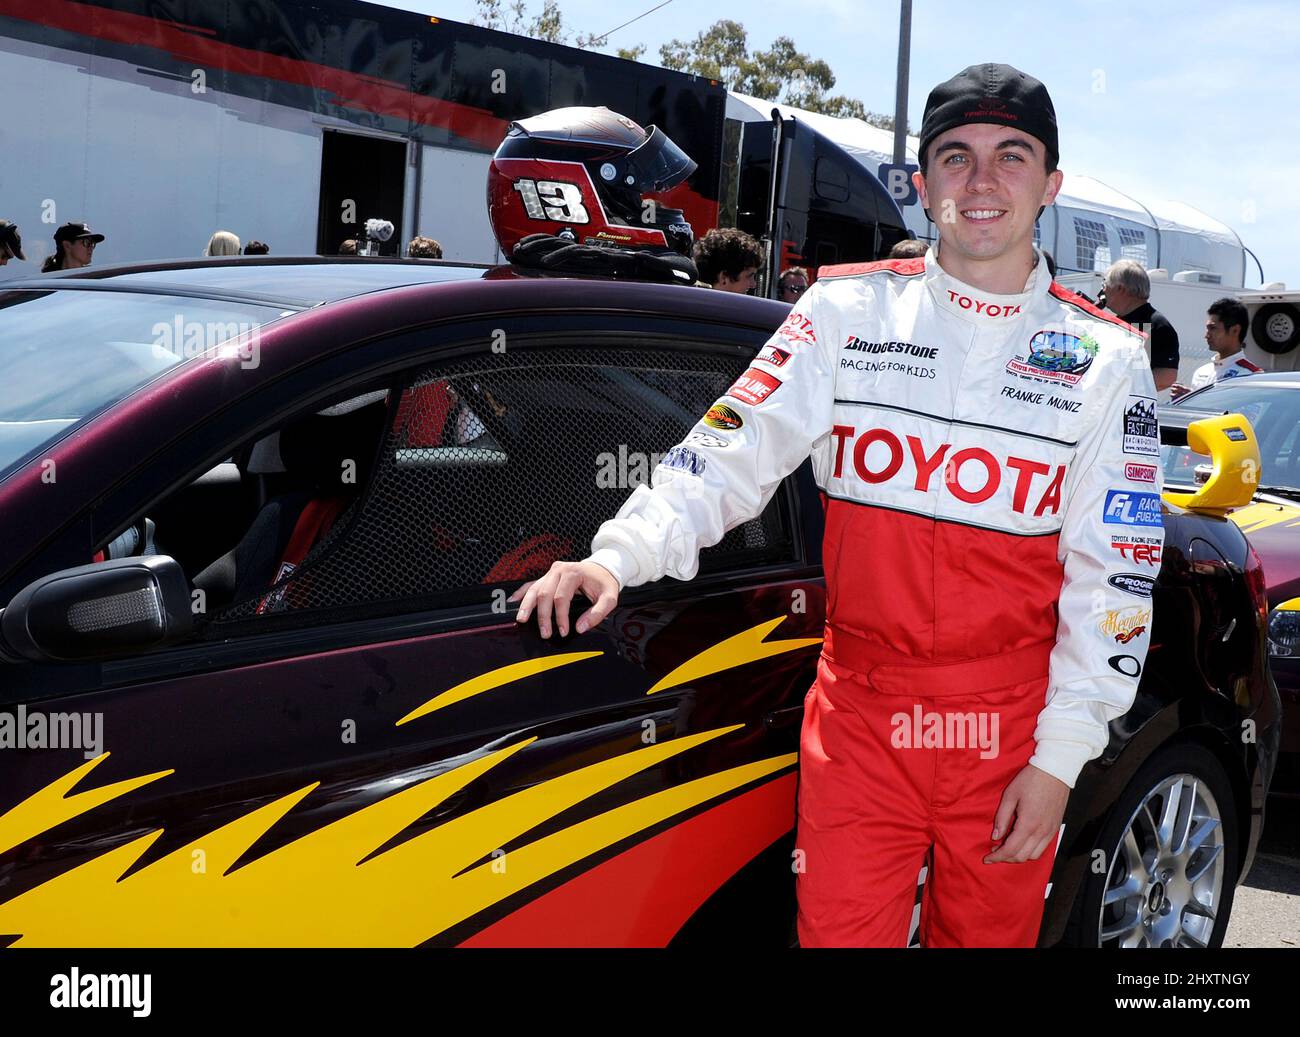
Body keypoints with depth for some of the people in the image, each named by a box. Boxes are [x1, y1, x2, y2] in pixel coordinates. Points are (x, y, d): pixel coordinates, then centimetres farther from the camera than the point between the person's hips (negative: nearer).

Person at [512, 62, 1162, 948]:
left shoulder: (1105, 357, 1)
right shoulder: (848, 311, 2)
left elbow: (1109, 577, 0)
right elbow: (729, 459, -2)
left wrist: (1059, 759, -4)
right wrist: (618, 556, -19)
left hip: (1011, 739, 1)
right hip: (857, 718, 0)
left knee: (988, 933, 14)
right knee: (839, 932, 1)